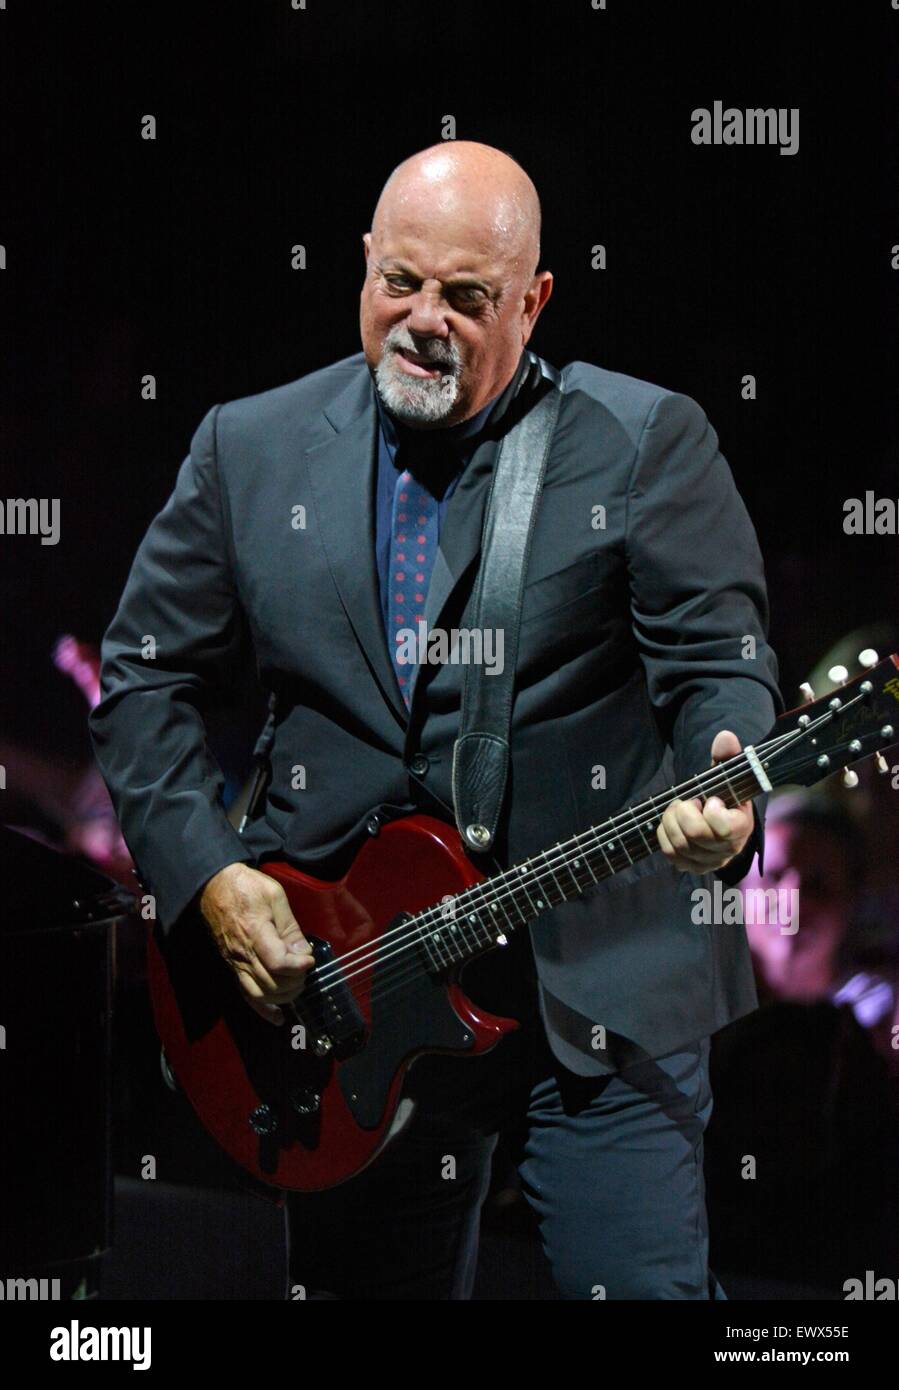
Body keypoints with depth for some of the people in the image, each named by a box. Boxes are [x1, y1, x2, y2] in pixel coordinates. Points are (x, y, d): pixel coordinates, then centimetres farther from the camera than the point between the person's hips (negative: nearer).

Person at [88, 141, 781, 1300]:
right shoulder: (249, 450, 7)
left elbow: (722, 667, -4)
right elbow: (143, 680, 10)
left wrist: (723, 790, -27)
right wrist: (209, 874, -3)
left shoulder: (645, 442, -1)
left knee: (641, 1287, -6)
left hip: (600, 982, -2)